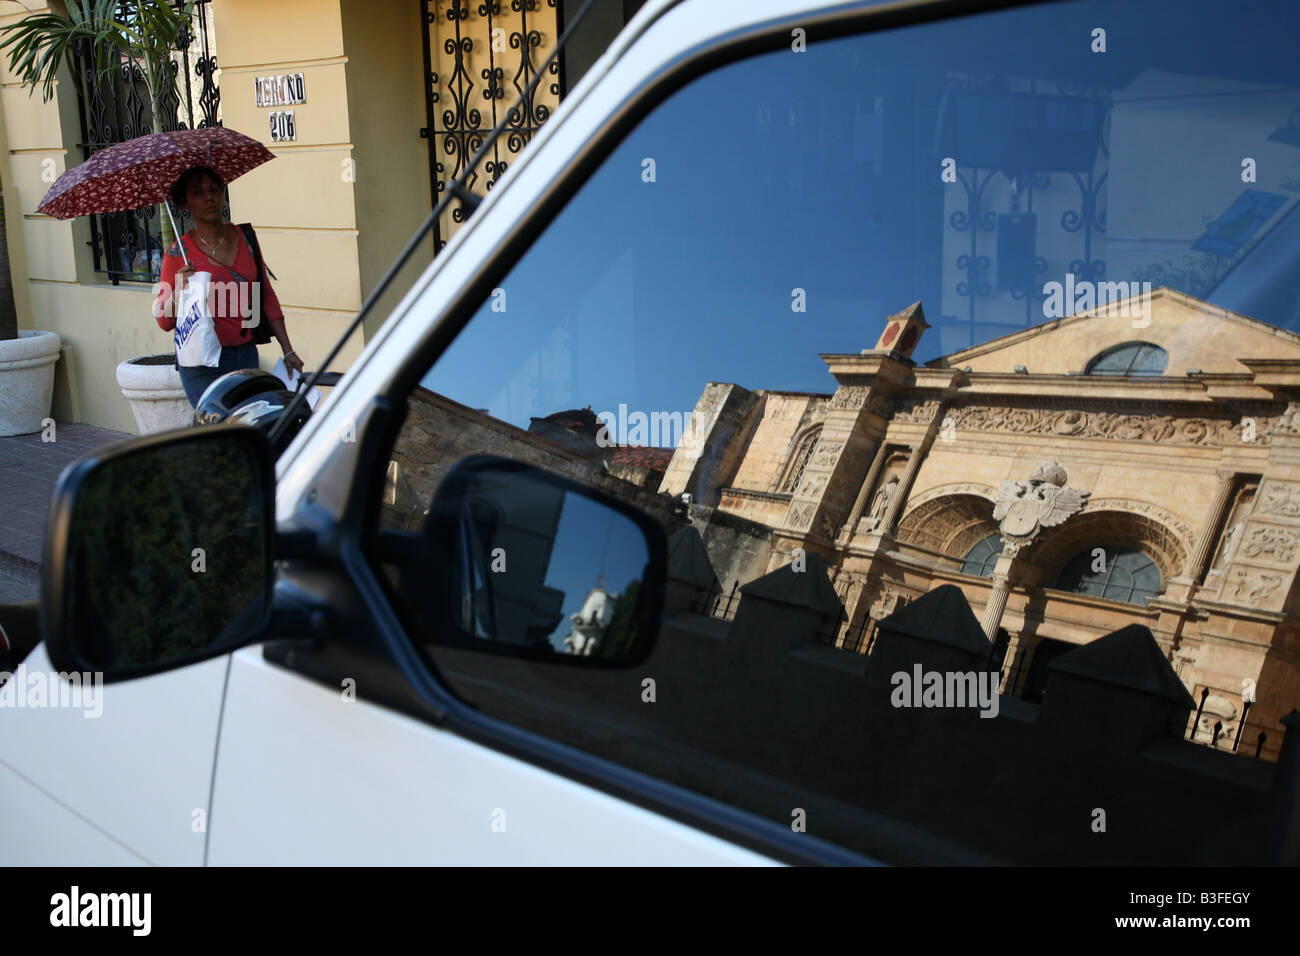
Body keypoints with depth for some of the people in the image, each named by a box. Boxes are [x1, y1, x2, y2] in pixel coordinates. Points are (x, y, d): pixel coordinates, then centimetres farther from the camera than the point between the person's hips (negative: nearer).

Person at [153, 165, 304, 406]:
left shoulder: (245, 237, 7)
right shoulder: (178, 254, -4)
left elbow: (267, 296, 14)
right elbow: (164, 321, -1)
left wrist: (287, 350, 12)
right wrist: (178, 294, -21)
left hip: (247, 357, 4)